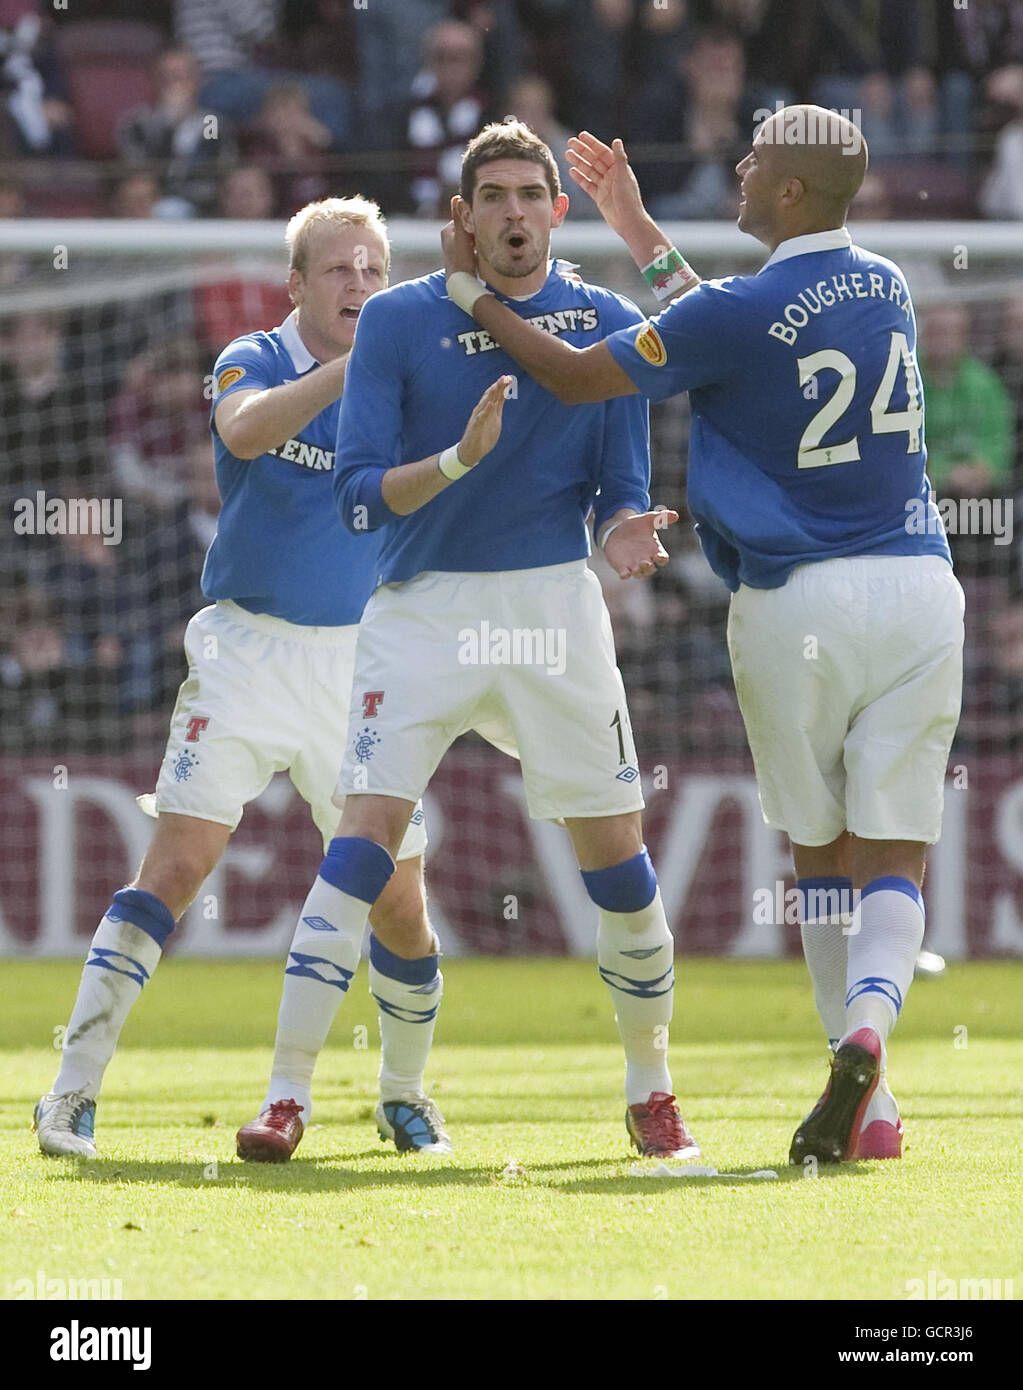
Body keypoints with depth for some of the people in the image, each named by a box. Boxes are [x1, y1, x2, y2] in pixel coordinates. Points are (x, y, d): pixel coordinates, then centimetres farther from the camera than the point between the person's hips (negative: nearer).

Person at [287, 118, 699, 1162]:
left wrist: (629, 525, -17)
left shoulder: (608, 324, 4)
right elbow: (357, 494, -7)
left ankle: (650, 1090, 17)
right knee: (368, 827, -15)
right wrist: (454, 463, -25)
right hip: (421, 606, -2)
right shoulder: (400, 321, -1)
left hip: (554, 603, 2)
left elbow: (617, 486, 7)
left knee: (616, 850, 0)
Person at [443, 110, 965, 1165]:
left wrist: (468, 290, 11)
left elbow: (578, 376, -2)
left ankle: (866, 1105, 8)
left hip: (797, 603, -3)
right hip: (918, 587, 3)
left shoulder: (736, 315, -12)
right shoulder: (886, 290, 7)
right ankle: (867, 1025, -27)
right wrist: (638, 230, 31)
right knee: (895, 856, 1)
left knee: (823, 852, 11)